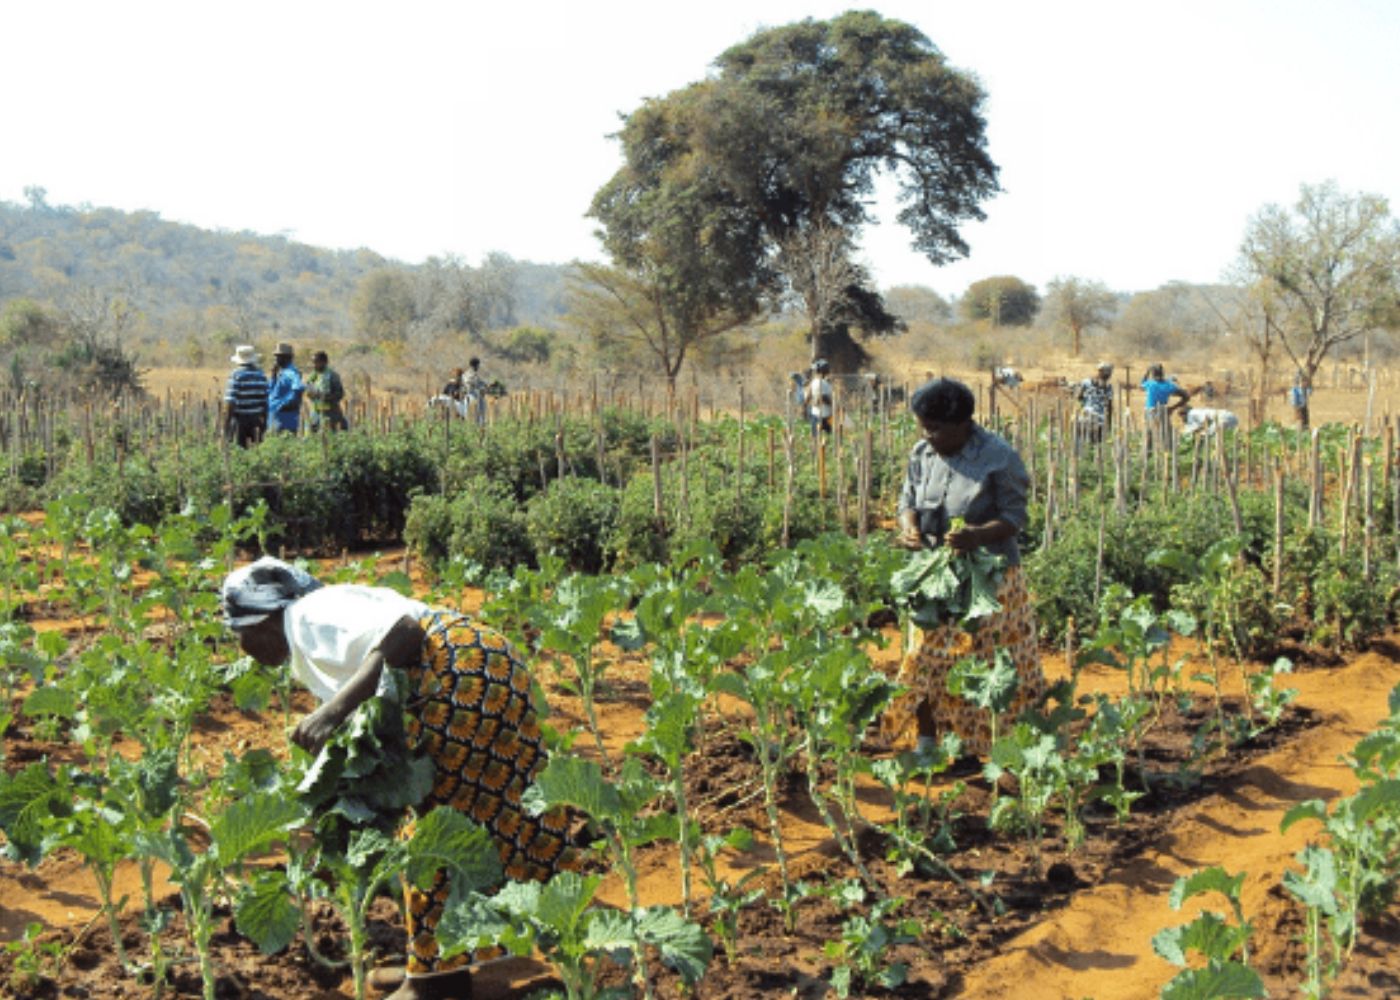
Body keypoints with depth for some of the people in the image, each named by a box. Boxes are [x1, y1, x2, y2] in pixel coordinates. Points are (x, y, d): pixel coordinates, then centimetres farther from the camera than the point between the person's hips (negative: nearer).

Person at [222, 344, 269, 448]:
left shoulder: (235, 375, -9)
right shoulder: (261, 375, 5)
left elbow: (230, 402, -14)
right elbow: (265, 401, 8)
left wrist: (226, 424, -10)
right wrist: (264, 421, 17)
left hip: (240, 419, -4)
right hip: (256, 419, 4)